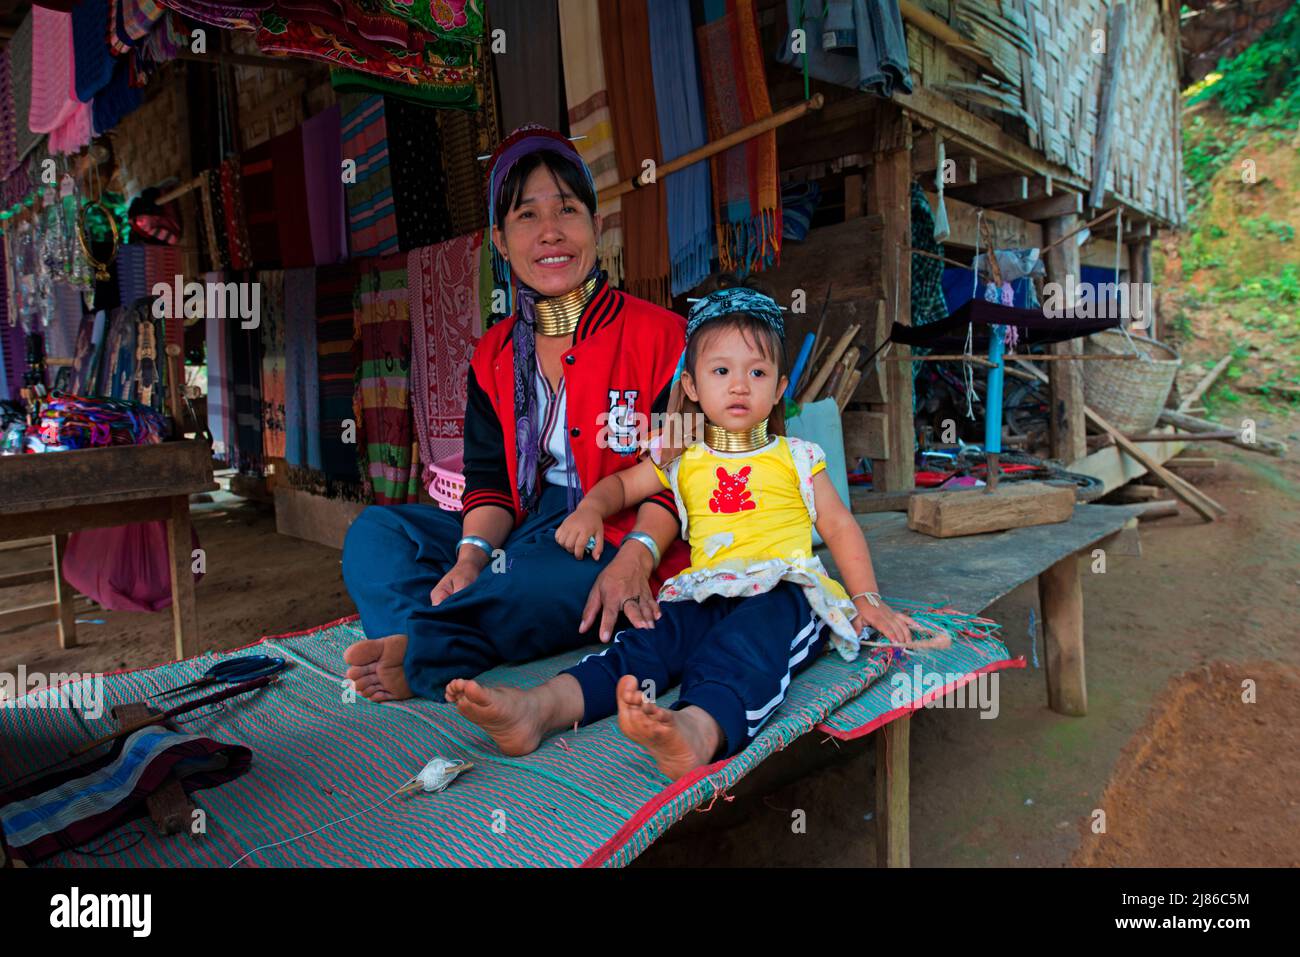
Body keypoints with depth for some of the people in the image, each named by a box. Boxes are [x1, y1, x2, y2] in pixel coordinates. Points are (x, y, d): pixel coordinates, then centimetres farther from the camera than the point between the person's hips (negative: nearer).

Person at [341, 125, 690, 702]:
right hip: (528, 533, 6)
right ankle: (446, 669, -31)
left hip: (623, 543, -5)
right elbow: (490, 479, 6)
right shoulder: (493, 357, 13)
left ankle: (419, 649, -24)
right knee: (374, 532, -10)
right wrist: (472, 555, -16)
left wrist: (635, 560, -27)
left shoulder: (659, 335, -2)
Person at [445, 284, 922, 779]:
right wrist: (589, 509, 5)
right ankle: (539, 707, -47)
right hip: (705, 595, 3)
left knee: (752, 638, -37)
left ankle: (700, 729, -65)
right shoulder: (682, 461, 17)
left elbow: (840, 526, 15)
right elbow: (621, 483, 27)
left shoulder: (794, 458, 13)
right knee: (652, 637, -26)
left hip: (782, 593, -2)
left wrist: (866, 598, 6)